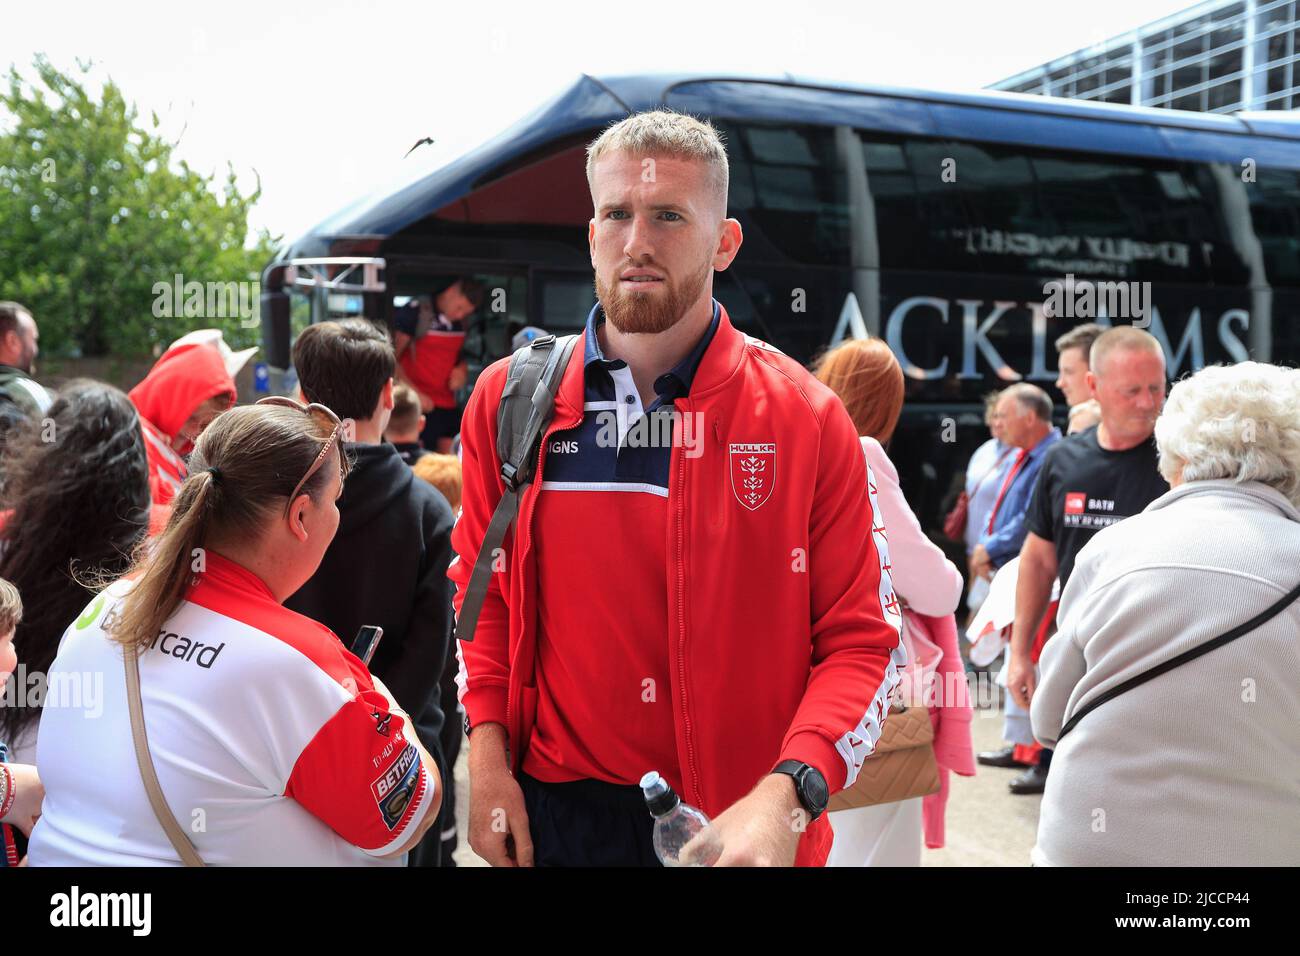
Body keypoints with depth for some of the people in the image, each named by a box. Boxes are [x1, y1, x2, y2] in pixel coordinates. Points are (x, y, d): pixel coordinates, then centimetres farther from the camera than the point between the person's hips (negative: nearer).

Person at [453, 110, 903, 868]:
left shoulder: (806, 418, -9)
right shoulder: (508, 399, -2)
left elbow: (860, 641, -9)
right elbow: (484, 591, 7)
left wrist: (785, 797, -23)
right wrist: (488, 757, -3)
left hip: (736, 827, -2)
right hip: (547, 814, 2)